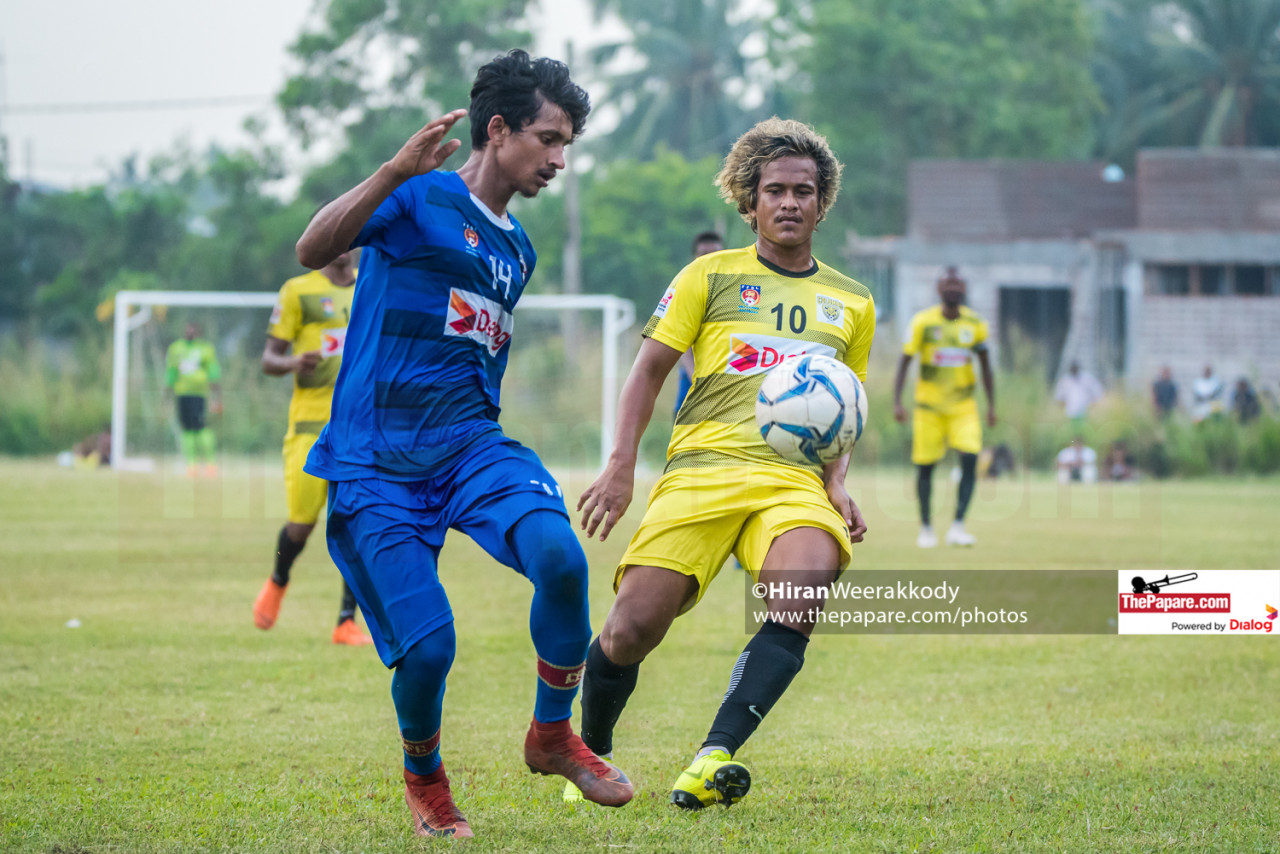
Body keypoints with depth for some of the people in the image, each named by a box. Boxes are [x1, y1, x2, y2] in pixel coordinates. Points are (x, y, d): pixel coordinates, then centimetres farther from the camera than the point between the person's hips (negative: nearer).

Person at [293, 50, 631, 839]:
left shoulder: (517, 249, 19)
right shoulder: (421, 198, -3)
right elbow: (313, 251, -20)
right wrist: (398, 170, -31)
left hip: (470, 444, 5)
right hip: (374, 467, -5)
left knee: (560, 555, -26)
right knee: (428, 646, -15)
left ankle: (554, 734, -4)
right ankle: (425, 774, 18)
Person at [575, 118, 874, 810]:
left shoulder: (851, 304, 22)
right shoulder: (710, 277, 13)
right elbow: (649, 370, 10)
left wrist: (837, 486, 11)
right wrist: (620, 466, -3)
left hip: (794, 482, 2)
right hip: (700, 468, -1)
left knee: (802, 596, -31)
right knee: (630, 630, -13)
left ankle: (715, 757, -35)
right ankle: (592, 755, 16)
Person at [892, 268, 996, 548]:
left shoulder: (975, 324, 1)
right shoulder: (923, 322, -6)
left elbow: (985, 366, 11)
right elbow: (904, 362, -3)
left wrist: (991, 406, 9)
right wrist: (897, 402, -11)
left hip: (964, 406, 1)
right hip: (929, 405, -1)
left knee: (970, 459, -15)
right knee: (925, 466, 3)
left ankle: (957, 526, -13)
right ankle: (925, 527, 19)